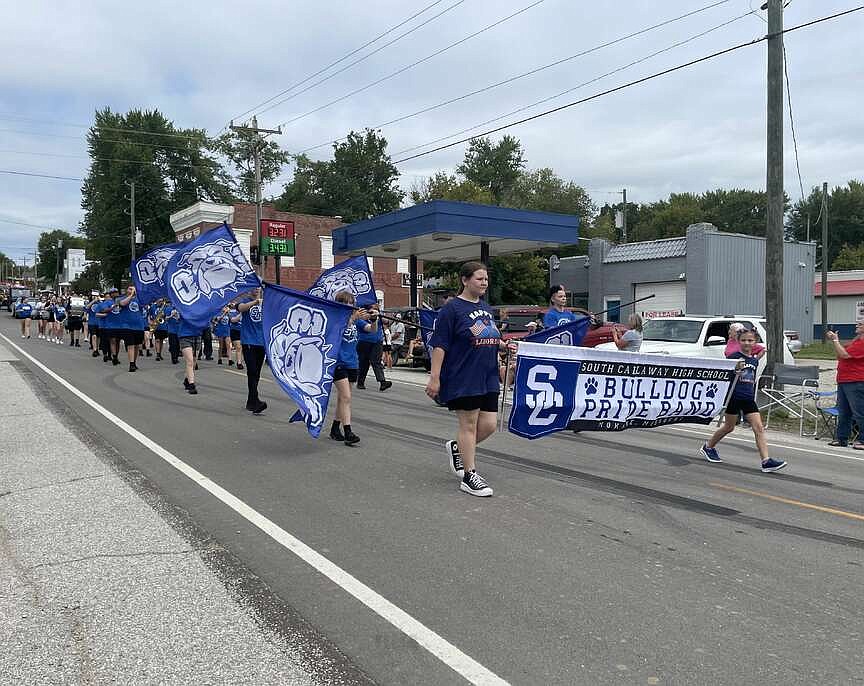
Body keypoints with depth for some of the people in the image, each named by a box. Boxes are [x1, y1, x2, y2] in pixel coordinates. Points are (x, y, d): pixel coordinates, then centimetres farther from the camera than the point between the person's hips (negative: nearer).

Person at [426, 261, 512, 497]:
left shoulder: (485, 308, 14)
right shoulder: (452, 308, -9)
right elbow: (440, 345, -13)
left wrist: (505, 345, 6)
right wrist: (434, 378, -17)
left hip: (488, 378, 7)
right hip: (463, 379, -7)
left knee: (488, 425, 6)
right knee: (469, 425, 0)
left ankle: (456, 448, 32)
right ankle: (469, 476, 11)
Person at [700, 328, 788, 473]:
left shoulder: (754, 360, 11)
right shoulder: (734, 357, -8)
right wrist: (736, 369, -29)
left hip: (748, 399, 5)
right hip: (734, 397, -5)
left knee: (759, 428, -5)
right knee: (729, 427, 8)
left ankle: (766, 461, -9)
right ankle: (708, 447, 29)